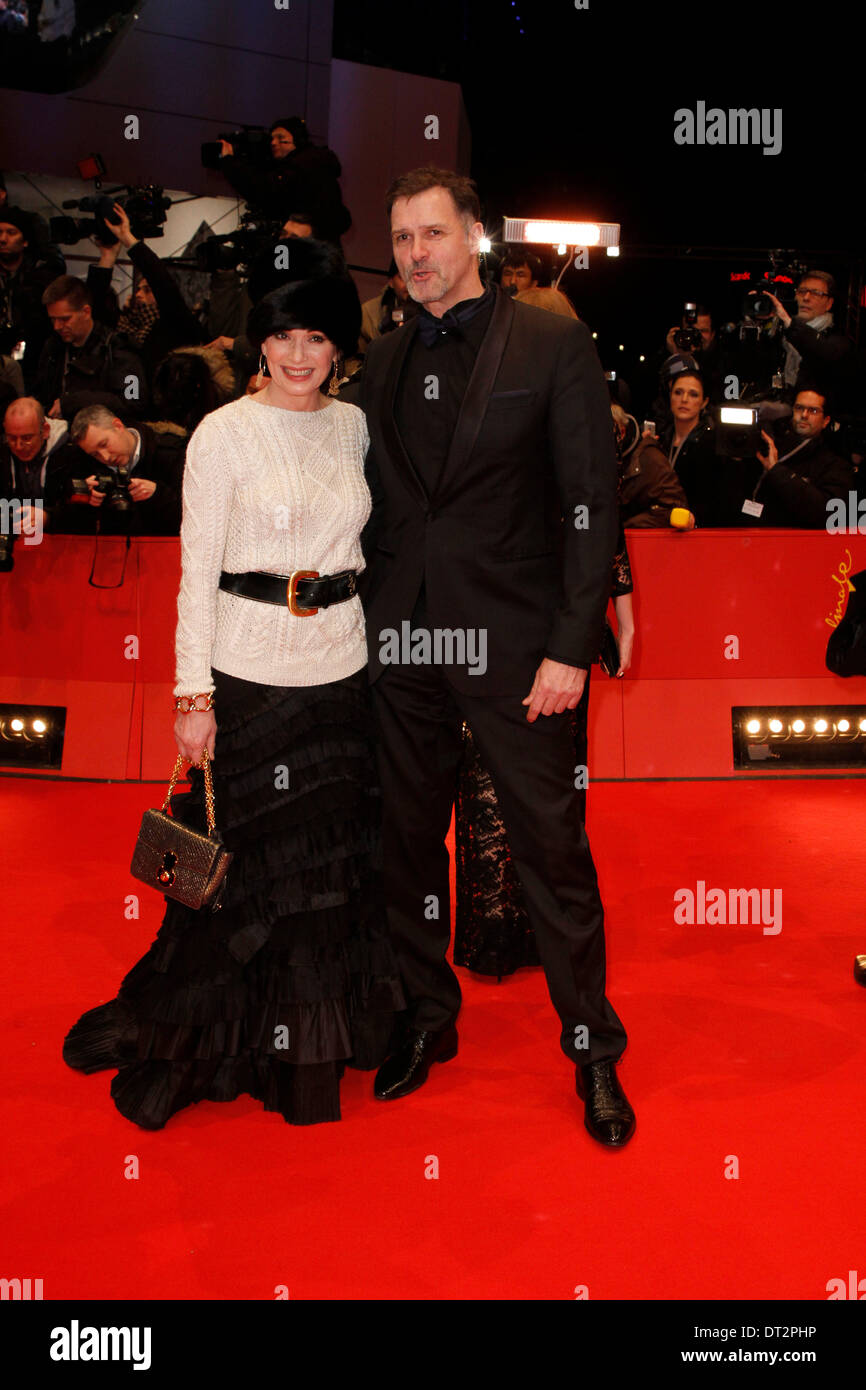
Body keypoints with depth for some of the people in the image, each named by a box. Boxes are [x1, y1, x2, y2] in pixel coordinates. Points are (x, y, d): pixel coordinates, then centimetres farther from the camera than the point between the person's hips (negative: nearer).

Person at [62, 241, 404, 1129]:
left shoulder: (352, 425, 9)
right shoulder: (224, 433, -4)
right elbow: (196, 573, -6)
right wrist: (194, 694, -11)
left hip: (343, 667, 4)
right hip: (250, 671, -4)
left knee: (337, 856, 10)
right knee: (251, 861, 4)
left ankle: (319, 1038, 28)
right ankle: (227, 1044, 26)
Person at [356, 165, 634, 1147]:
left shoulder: (553, 345, -1)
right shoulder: (381, 362, 12)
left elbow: (591, 505, -5)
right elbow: (377, 503, 14)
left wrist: (571, 647, -12)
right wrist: (367, 623, 5)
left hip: (512, 644, -4)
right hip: (400, 644, 4)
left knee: (552, 851, 3)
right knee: (408, 842, 13)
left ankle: (592, 1048, 21)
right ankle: (427, 1019, 32)